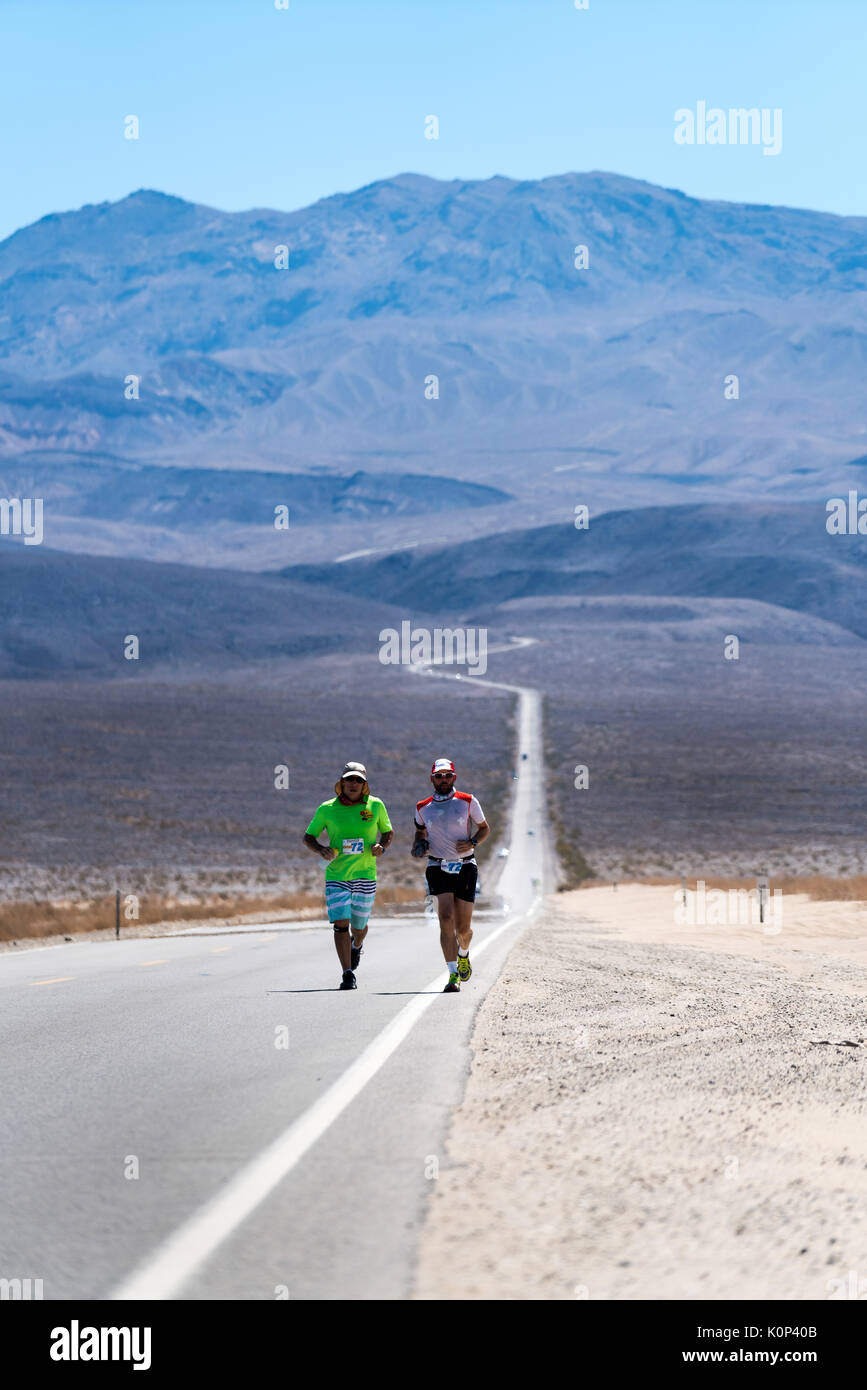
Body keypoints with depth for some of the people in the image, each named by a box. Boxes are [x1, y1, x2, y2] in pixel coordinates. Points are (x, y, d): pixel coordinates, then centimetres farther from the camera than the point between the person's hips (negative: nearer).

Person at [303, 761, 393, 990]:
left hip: (365, 875, 1)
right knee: (340, 924, -13)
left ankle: (357, 946, 47)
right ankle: (348, 975, -9)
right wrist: (321, 850, -12)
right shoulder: (327, 809, -1)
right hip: (336, 875, -1)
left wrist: (382, 847, -7)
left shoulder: (375, 806, 1)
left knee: (358, 926, 10)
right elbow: (308, 837, 9)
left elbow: (387, 831, 15)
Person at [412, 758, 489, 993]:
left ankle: (463, 954, 38)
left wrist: (472, 842, -9)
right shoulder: (423, 808, 6)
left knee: (463, 928, 2)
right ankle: (453, 975, -19)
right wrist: (418, 846, 2)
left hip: (465, 867, 0)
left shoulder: (467, 802, 1)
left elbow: (485, 828, 10)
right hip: (438, 868, 0)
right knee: (446, 920, -18)